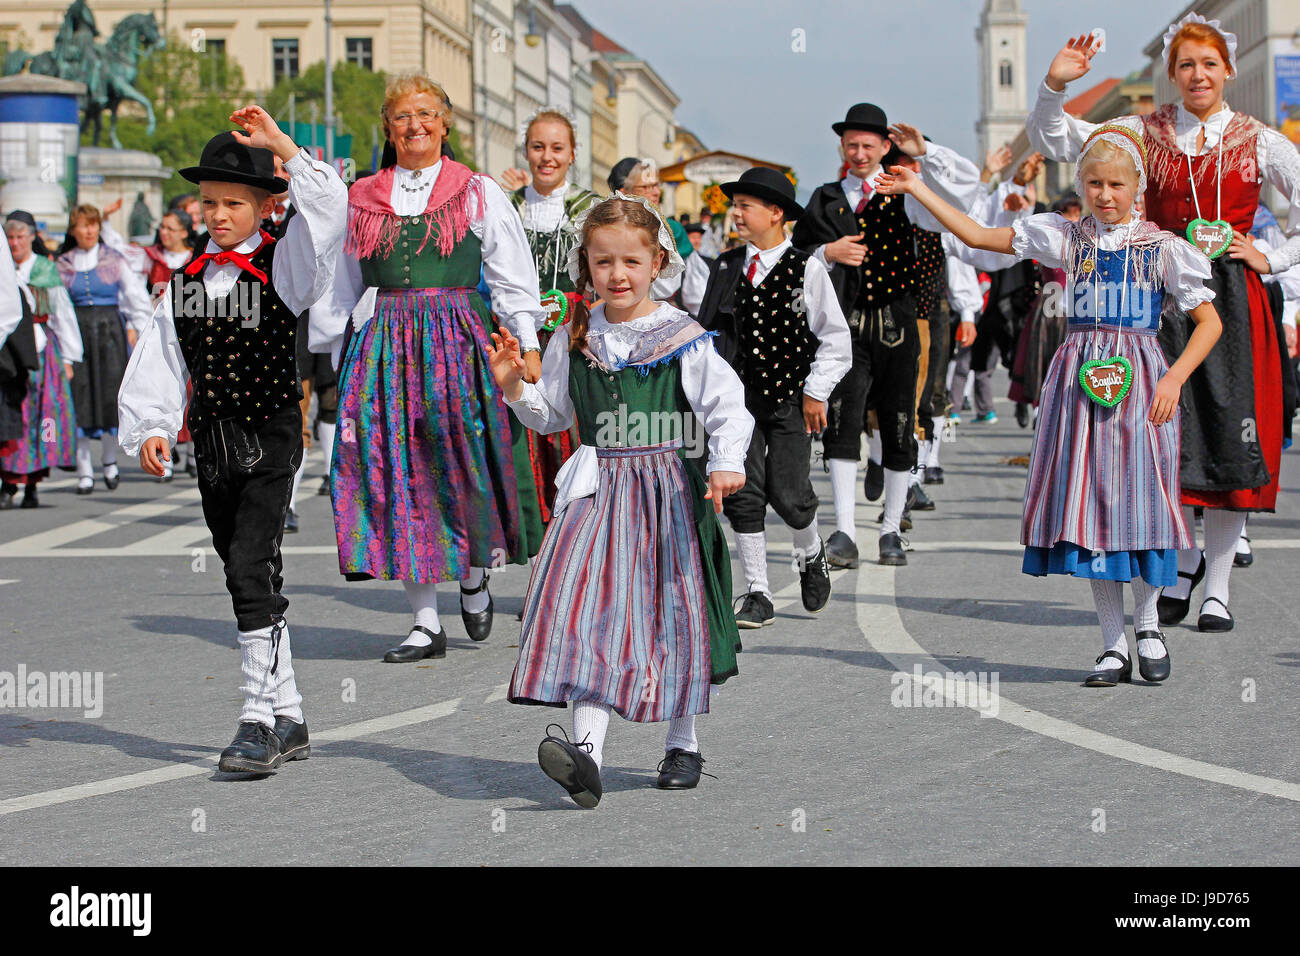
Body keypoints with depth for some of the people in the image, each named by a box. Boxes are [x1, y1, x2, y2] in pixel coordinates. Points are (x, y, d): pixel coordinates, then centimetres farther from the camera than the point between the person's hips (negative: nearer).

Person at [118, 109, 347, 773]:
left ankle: (259, 719, -14)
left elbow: (328, 207, -21)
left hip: (270, 437, -6)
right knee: (252, 579, 10)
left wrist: (281, 145, -18)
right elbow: (157, 361, 8)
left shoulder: (282, 266, -5)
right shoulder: (186, 280, 10)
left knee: (250, 569, -18)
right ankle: (288, 720, 19)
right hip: (211, 440, 6)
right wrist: (150, 427, -4)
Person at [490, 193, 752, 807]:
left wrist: (726, 462, -23)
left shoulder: (684, 340, -3)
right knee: (590, 611, -13)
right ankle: (586, 750, -20)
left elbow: (727, 405, -7)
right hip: (597, 495, 2)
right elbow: (551, 416, 17)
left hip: (670, 494, -1)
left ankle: (683, 742, 25)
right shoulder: (574, 341, 7)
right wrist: (514, 386, 0)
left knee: (674, 613, 7)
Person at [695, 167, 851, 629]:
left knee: (788, 494, -7)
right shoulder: (724, 267, 6)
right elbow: (706, 329, 13)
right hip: (740, 396, 3)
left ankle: (811, 556, 27)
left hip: (791, 398, -3)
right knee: (743, 493, -3)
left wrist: (816, 392, -6)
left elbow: (835, 338, -1)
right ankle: (757, 595, 6)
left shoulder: (806, 269, -5)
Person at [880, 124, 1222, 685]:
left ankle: (1147, 623, 18)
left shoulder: (1162, 248, 2)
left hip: (1139, 383, -2)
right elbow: (977, 236, 11)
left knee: (1141, 499, -7)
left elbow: (1210, 320, 3)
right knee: (1090, 505, 1)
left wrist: (1175, 379, -9)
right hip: (1079, 381, 2)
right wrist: (918, 190, 7)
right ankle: (1114, 646, 9)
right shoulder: (1068, 238, 9)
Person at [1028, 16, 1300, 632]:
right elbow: (1053, 142, 4)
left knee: (1230, 434, -3)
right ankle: (1182, 560, 21)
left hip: (1233, 298, 0)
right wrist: (1055, 85, -11)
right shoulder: (1144, 135, 8)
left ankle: (1217, 587, 6)